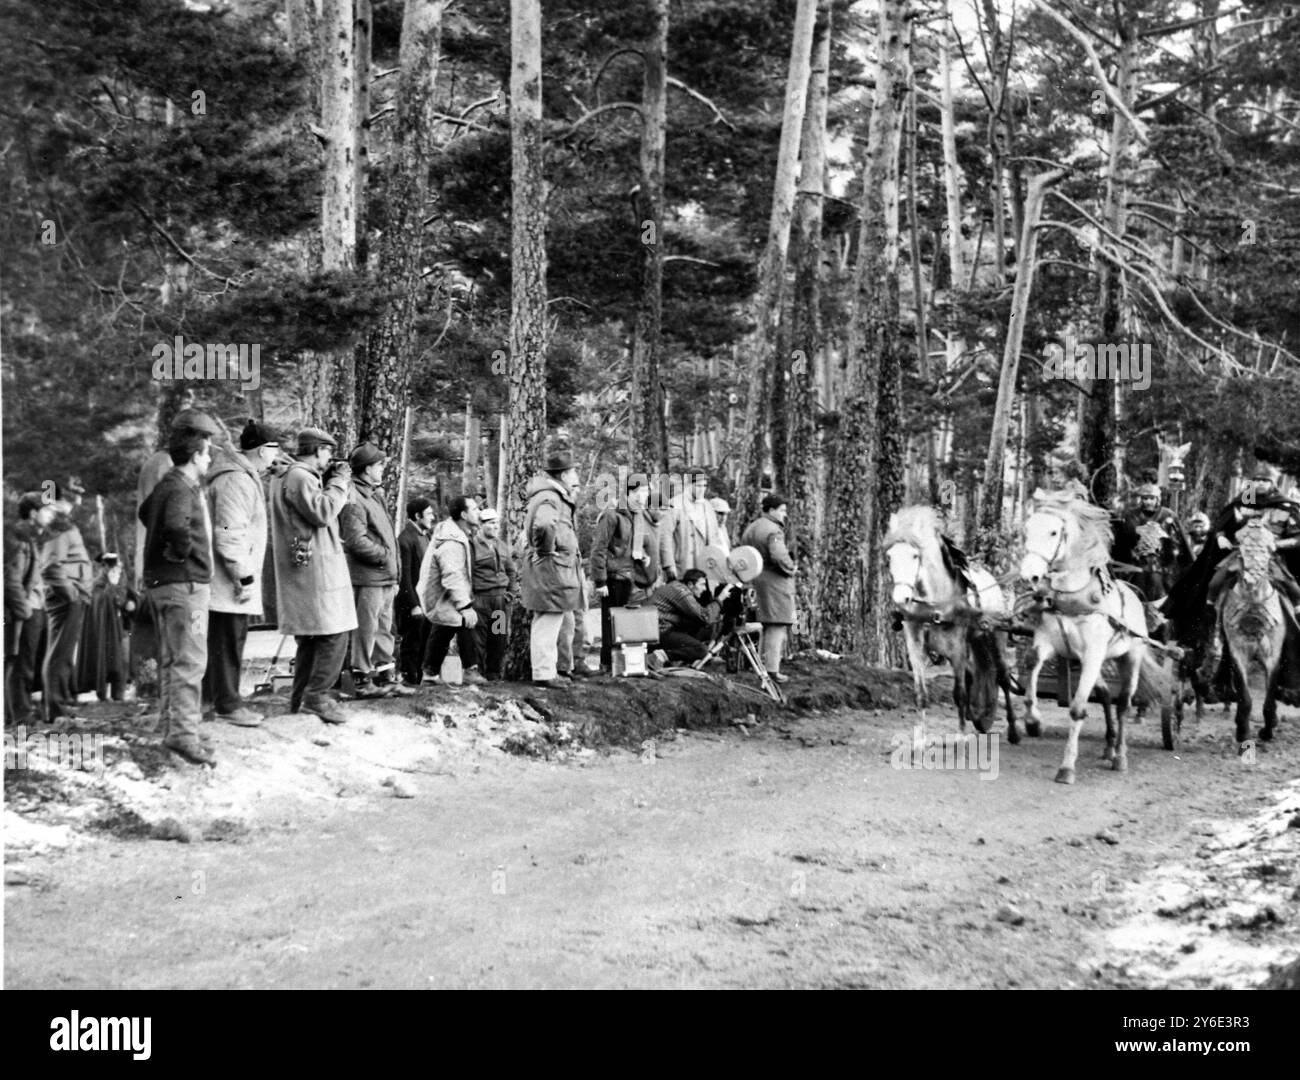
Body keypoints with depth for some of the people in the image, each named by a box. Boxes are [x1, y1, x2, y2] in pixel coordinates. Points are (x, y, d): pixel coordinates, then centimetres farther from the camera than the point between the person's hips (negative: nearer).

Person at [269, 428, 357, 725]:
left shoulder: (287, 477, 20)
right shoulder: (299, 478, -14)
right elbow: (323, 512, -22)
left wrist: (329, 480, 12)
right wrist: (338, 481, -11)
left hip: (303, 569, 11)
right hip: (315, 567, -11)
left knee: (311, 635, 15)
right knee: (334, 633, -11)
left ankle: (301, 697, 20)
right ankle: (317, 695, -12)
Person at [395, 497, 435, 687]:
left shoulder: (424, 536, 15)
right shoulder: (405, 538, -12)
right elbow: (404, 576, -15)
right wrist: (414, 605, -18)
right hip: (412, 602, -8)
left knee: (423, 647, 9)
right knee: (411, 647, -1)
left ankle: (420, 679, 15)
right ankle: (409, 680, 4)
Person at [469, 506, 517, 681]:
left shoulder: (502, 545, 16)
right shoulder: (471, 544, -5)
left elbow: (512, 571, 23)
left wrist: (512, 592, 12)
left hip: (501, 598, 6)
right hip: (480, 599, -6)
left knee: (500, 639, 6)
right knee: (479, 641, -5)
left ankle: (496, 674, 15)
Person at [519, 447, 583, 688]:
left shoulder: (558, 496, 15)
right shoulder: (548, 498, -19)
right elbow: (543, 525, -38)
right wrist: (545, 550, -23)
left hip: (561, 571, 11)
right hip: (550, 569, -11)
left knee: (566, 622, 19)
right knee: (548, 623, -4)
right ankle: (544, 674, 1)